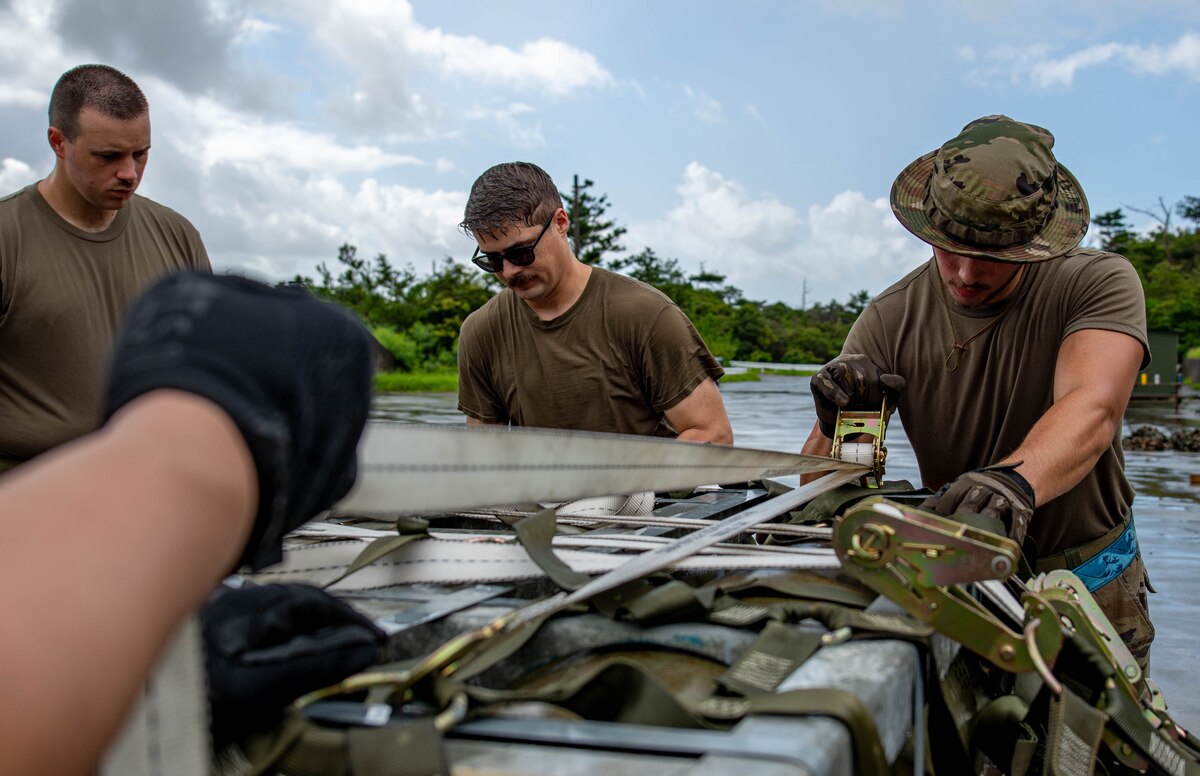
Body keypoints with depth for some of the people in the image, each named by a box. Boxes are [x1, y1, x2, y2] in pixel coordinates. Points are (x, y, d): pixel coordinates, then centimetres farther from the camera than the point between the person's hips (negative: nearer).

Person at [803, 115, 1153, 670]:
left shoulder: (1099, 282, -14)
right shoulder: (890, 321, -11)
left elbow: (1093, 408, -33)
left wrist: (1015, 479, -53)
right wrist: (835, 426, -34)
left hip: (1093, 585, 0)